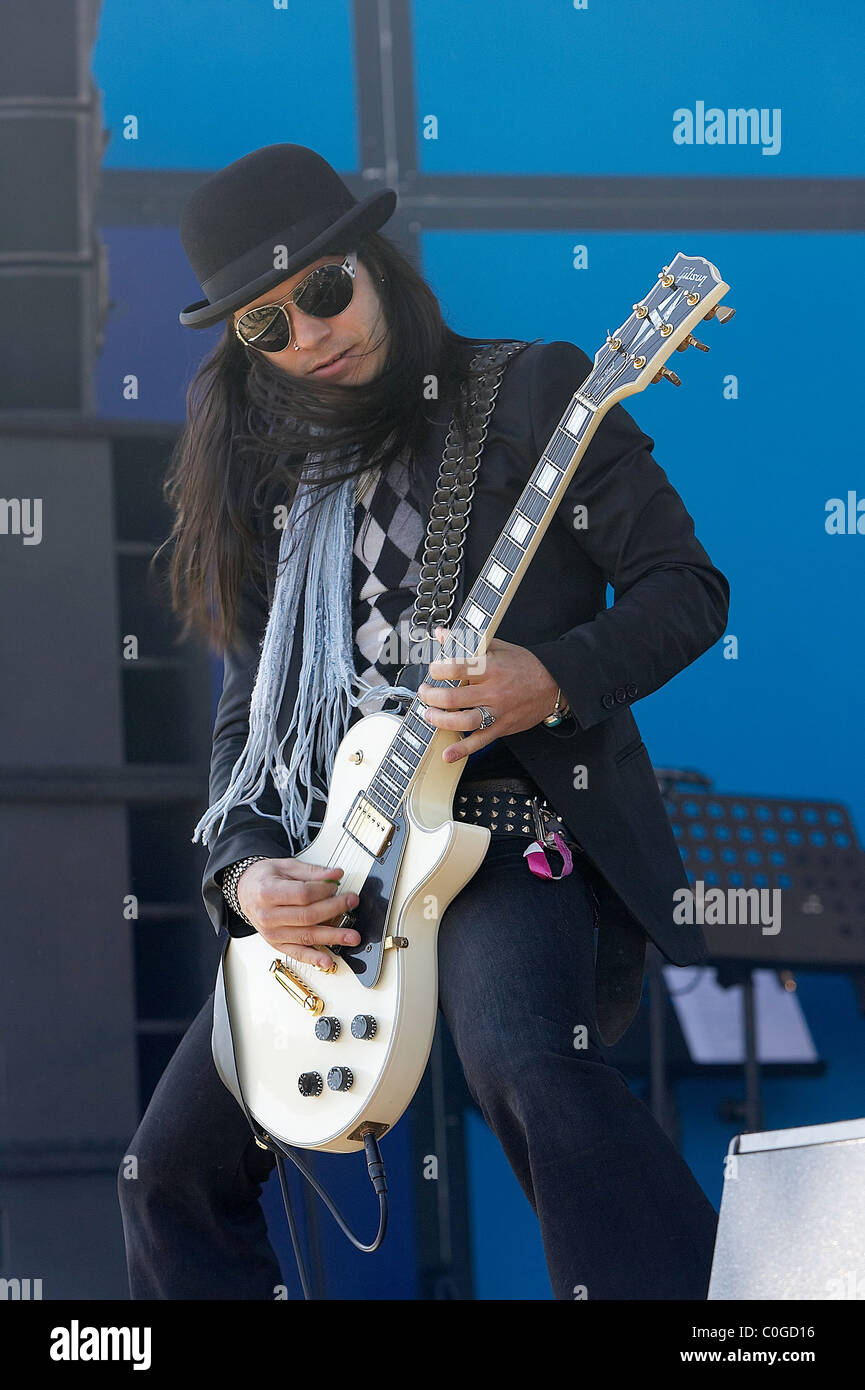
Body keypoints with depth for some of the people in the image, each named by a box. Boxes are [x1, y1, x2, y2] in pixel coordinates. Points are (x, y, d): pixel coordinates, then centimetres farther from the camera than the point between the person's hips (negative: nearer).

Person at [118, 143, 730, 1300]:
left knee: (520, 1057, -37)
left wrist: (557, 677, -22)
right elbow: (250, 712, 17)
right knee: (173, 1172, 5)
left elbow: (687, 586, -3)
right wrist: (247, 871, -2)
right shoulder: (267, 475, 14)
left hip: (518, 827, -6)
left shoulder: (530, 394, -1)